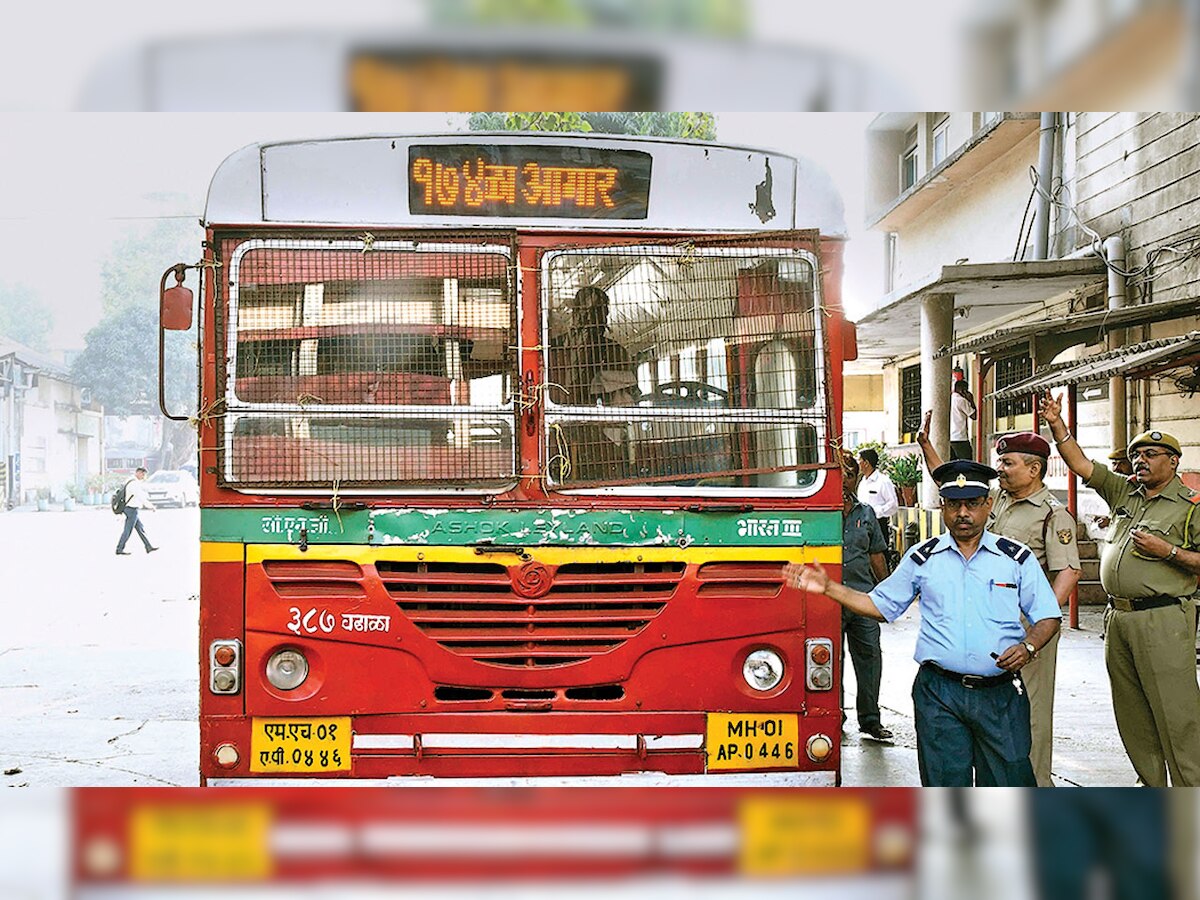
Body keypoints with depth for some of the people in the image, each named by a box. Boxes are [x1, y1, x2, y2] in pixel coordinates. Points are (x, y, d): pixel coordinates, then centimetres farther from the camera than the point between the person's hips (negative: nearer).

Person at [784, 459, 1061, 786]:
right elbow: (881, 605, 17)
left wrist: (1027, 647, -11)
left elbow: (1048, 617, 10)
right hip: (939, 694, 1)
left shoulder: (1017, 558, 7)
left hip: (1000, 696, -1)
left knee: (1009, 782, -3)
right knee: (945, 784, 2)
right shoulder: (922, 558, 11)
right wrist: (828, 587, 7)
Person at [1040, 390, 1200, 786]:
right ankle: (1153, 787, 21)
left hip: (1163, 621, -7)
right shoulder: (1124, 492, 15)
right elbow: (1081, 464, 14)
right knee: (1132, 715, 11)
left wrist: (1168, 551, -14)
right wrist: (1057, 425, 6)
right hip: (1118, 617, 7)